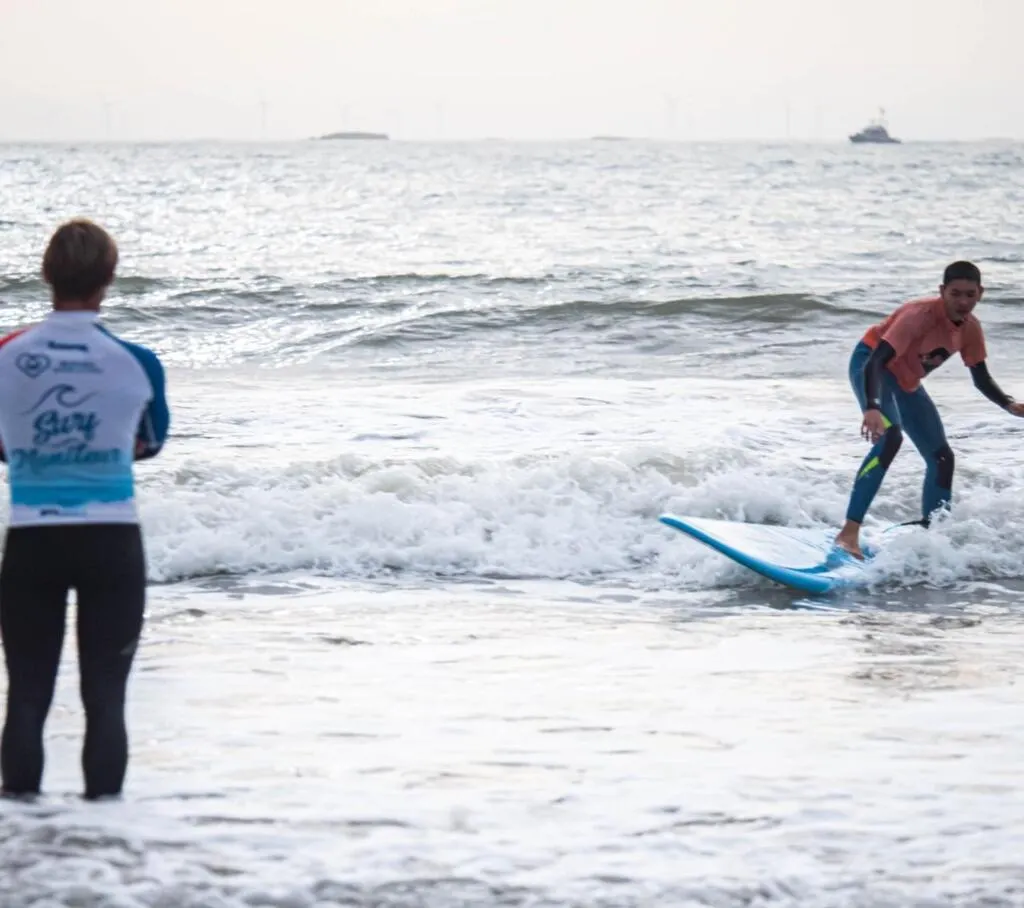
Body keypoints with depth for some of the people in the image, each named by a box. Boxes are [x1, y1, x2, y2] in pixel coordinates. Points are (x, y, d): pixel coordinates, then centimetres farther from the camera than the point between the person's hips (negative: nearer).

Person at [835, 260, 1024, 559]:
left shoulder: (971, 329, -11)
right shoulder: (921, 315, -33)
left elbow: (982, 380, 2)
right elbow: (876, 361, -41)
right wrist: (872, 408, -56)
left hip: (906, 382, 9)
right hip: (871, 365, -9)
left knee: (942, 458, 8)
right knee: (890, 436, -33)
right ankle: (849, 532, -39)